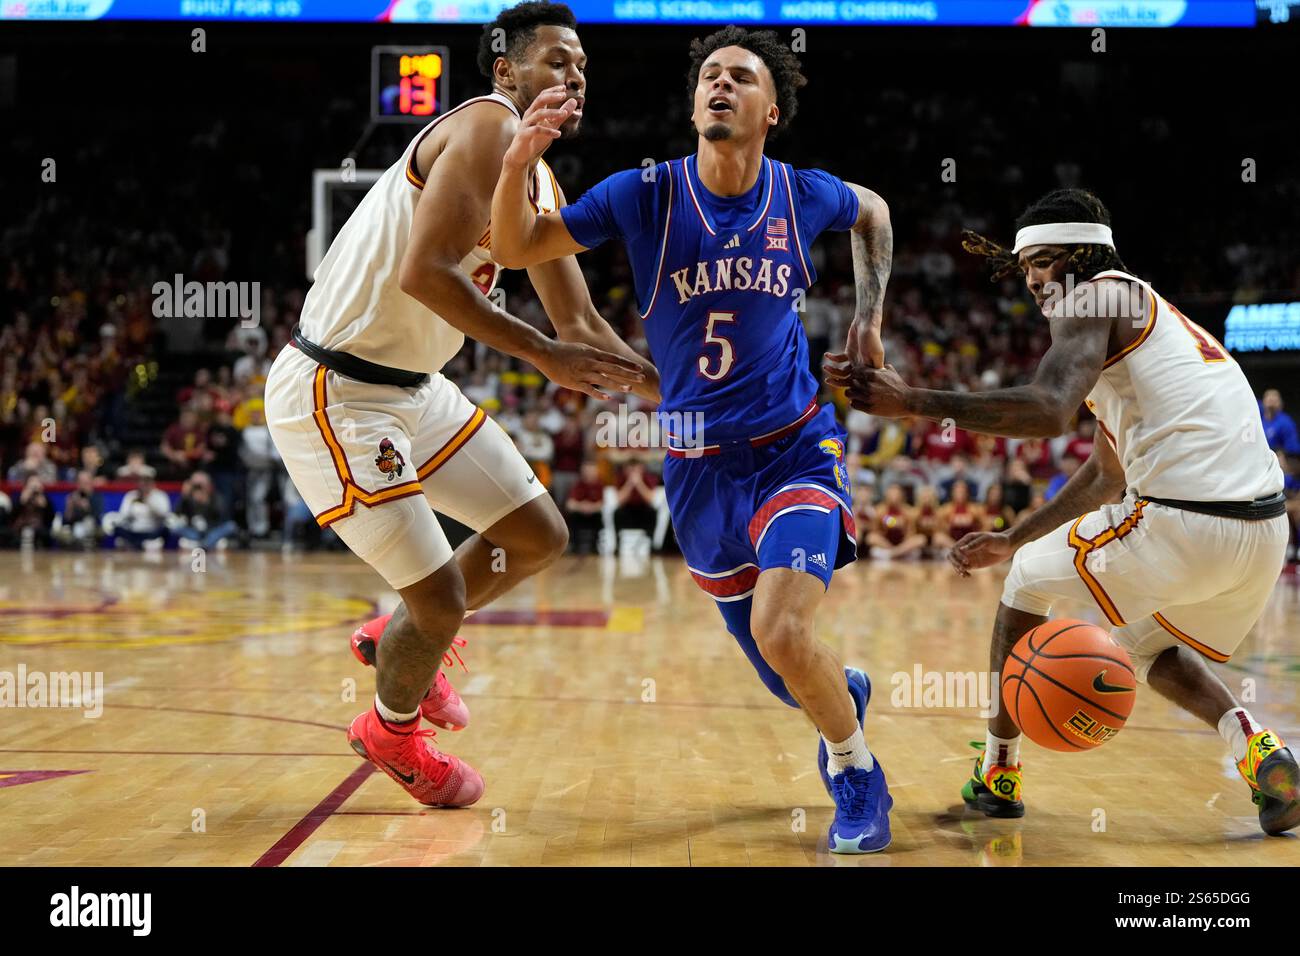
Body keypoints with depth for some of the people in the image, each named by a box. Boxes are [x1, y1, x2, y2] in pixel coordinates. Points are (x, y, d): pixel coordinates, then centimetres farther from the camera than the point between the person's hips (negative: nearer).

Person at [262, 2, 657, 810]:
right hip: (334, 395, -10)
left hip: (415, 388, 10)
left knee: (541, 536, 15)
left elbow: (583, 326, 18)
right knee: (441, 599, -6)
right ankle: (393, 730, 26)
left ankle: (395, 640, 36)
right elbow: (424, 271, -30)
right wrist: (545, 356, -25)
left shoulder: (542, 186, 11)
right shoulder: (488, 127, -18)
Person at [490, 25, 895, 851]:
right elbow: (517, 250, -9)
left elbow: (875, 212, 18)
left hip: (795, 448, -2)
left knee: (782, 631, -24)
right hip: (698, 466, 2)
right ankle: (845, 693, 50)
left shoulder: (804, 196, -5)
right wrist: (519, 163, -27)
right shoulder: (647, 194, -9)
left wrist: (870, 317, 9)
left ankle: (857, 775, 5)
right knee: (777, 664, 12)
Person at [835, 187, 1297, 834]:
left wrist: (915, 402, -17)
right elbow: (1106, 473, 35)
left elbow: (1048, 411, -21)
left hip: (1183, 525, -9)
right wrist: (1013, 539, 40)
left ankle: (997, 772, 24)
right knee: (1146, 643, 33)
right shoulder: (1147, 315, 29)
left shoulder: (1095, 297, 0)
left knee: (1028, 580, 17)